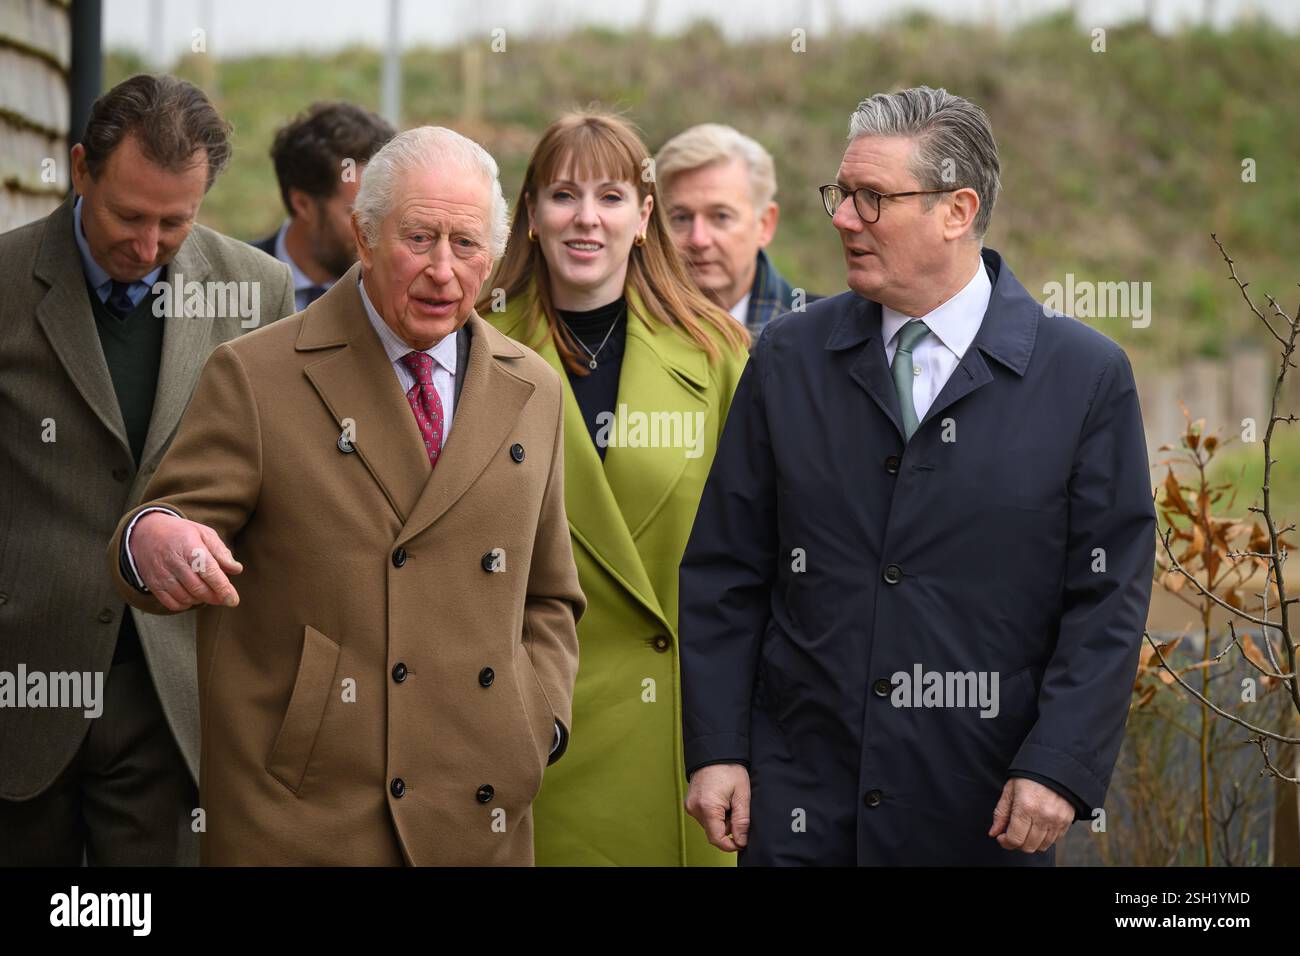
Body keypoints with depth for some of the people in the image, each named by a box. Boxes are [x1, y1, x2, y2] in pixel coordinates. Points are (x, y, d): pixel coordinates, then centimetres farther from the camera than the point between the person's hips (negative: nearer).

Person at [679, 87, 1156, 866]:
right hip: (800, 796, 2)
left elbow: (1109, 598, -4)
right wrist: (716, 749, 0)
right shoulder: (791, 357, 5)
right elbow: (725, 575, 6)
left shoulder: (1086, 374, -2)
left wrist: (1059, 769, -11)